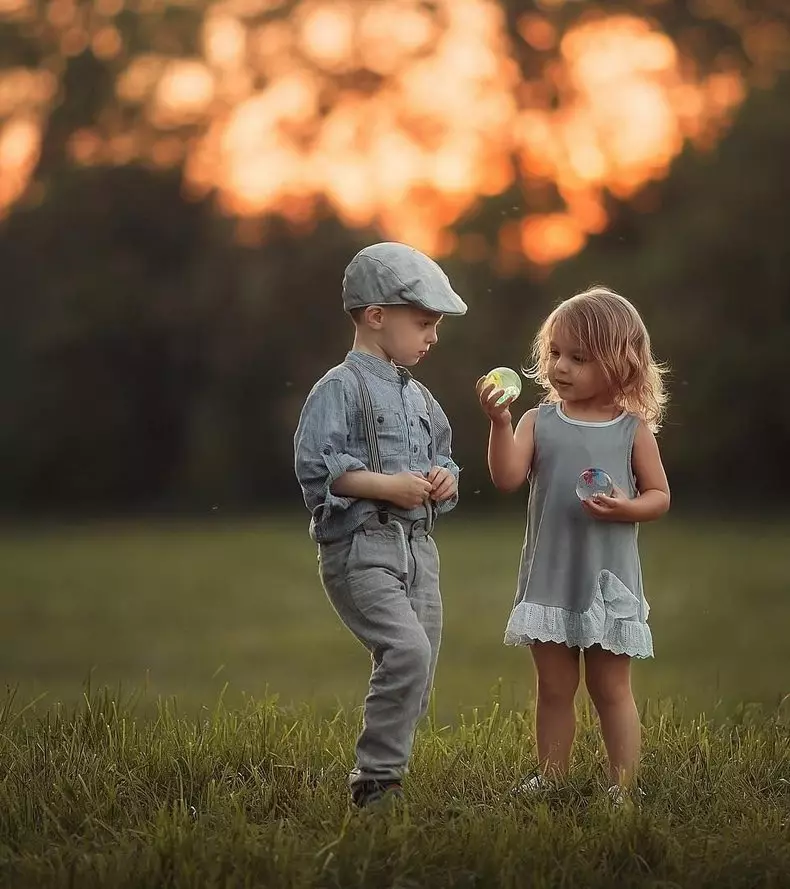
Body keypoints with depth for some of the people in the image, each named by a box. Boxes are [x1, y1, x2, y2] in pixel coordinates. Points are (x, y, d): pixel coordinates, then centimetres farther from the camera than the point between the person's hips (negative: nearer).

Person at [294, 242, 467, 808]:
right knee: (408, 651, -23)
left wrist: (444, 479, 5)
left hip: (419, 549, 8)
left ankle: (387, 776, 16)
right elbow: (314, 465, -15)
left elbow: (442, 457, 29)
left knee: (419, 675, 6)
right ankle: (376, 780, -14)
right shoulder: (341, 389, -7)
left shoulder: (420, 398, 18)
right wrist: (388, 486, -19)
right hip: (360, 546, -8)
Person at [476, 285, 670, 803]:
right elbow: (508, 478, -12)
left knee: (611, 689, 6)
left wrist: (627, 507, -19)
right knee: (555, 688, 11)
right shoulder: (540, 422, 0)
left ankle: (624, 789, 10)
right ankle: (550, 779, 20)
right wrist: (500, 424, -25)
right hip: (549, 579, 2)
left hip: (609, 579, -2)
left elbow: (660, 496, 2)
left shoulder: (633, 429, -2)